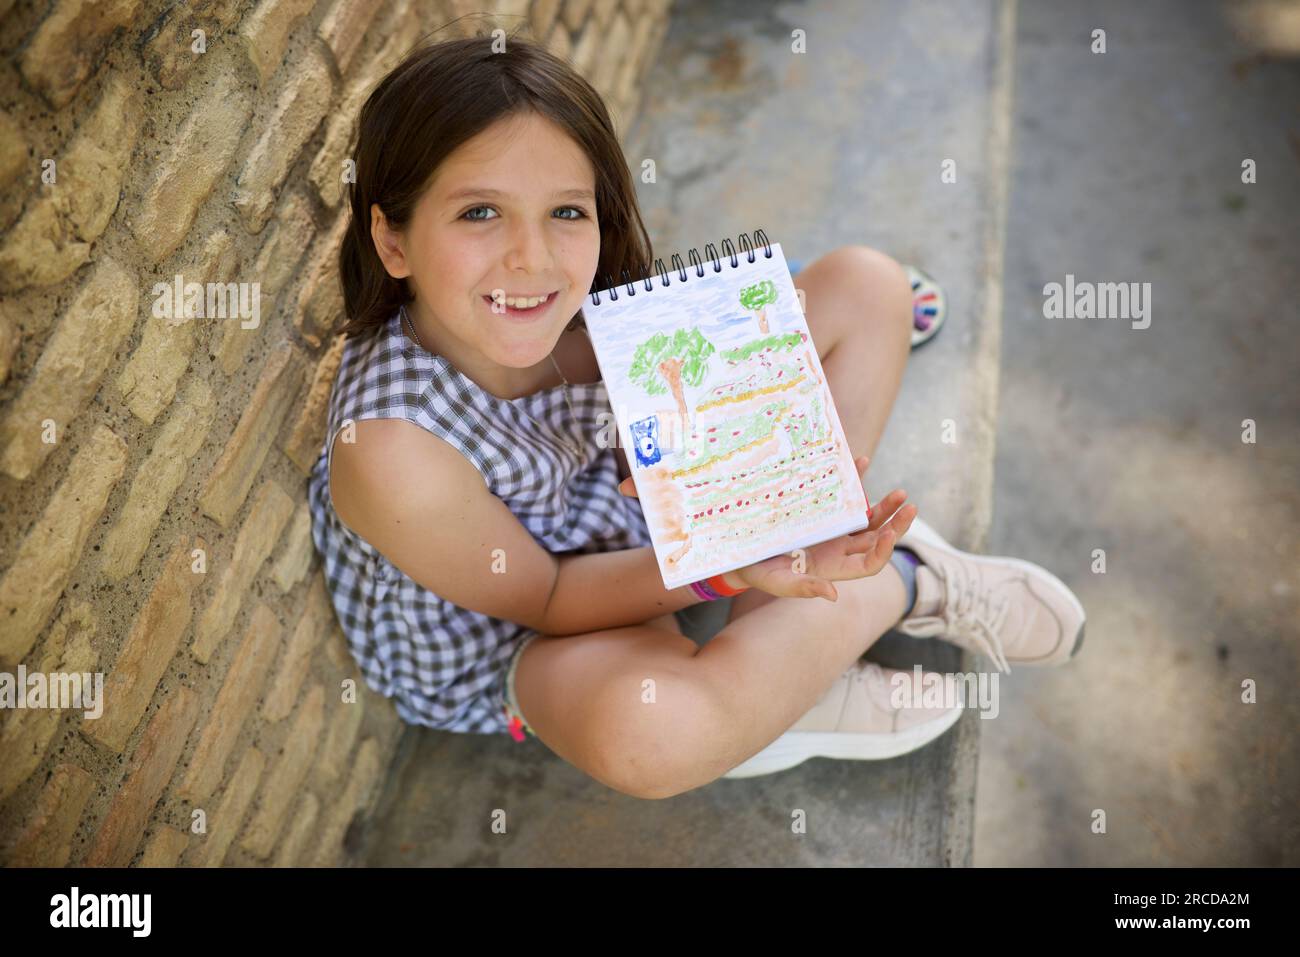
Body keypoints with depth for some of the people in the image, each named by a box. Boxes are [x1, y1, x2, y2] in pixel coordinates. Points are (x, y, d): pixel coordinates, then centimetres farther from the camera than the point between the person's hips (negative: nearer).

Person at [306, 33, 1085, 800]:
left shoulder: (590, 299, -22)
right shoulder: (392, 446, -36)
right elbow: (542, 599, -22)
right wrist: (722, 566, -36)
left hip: (630, 499, 5)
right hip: (518, 644, -4)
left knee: (866, 284, -3)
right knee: (643, 732, -43)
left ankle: (775, 632, -6)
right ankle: (901, 580, -10)